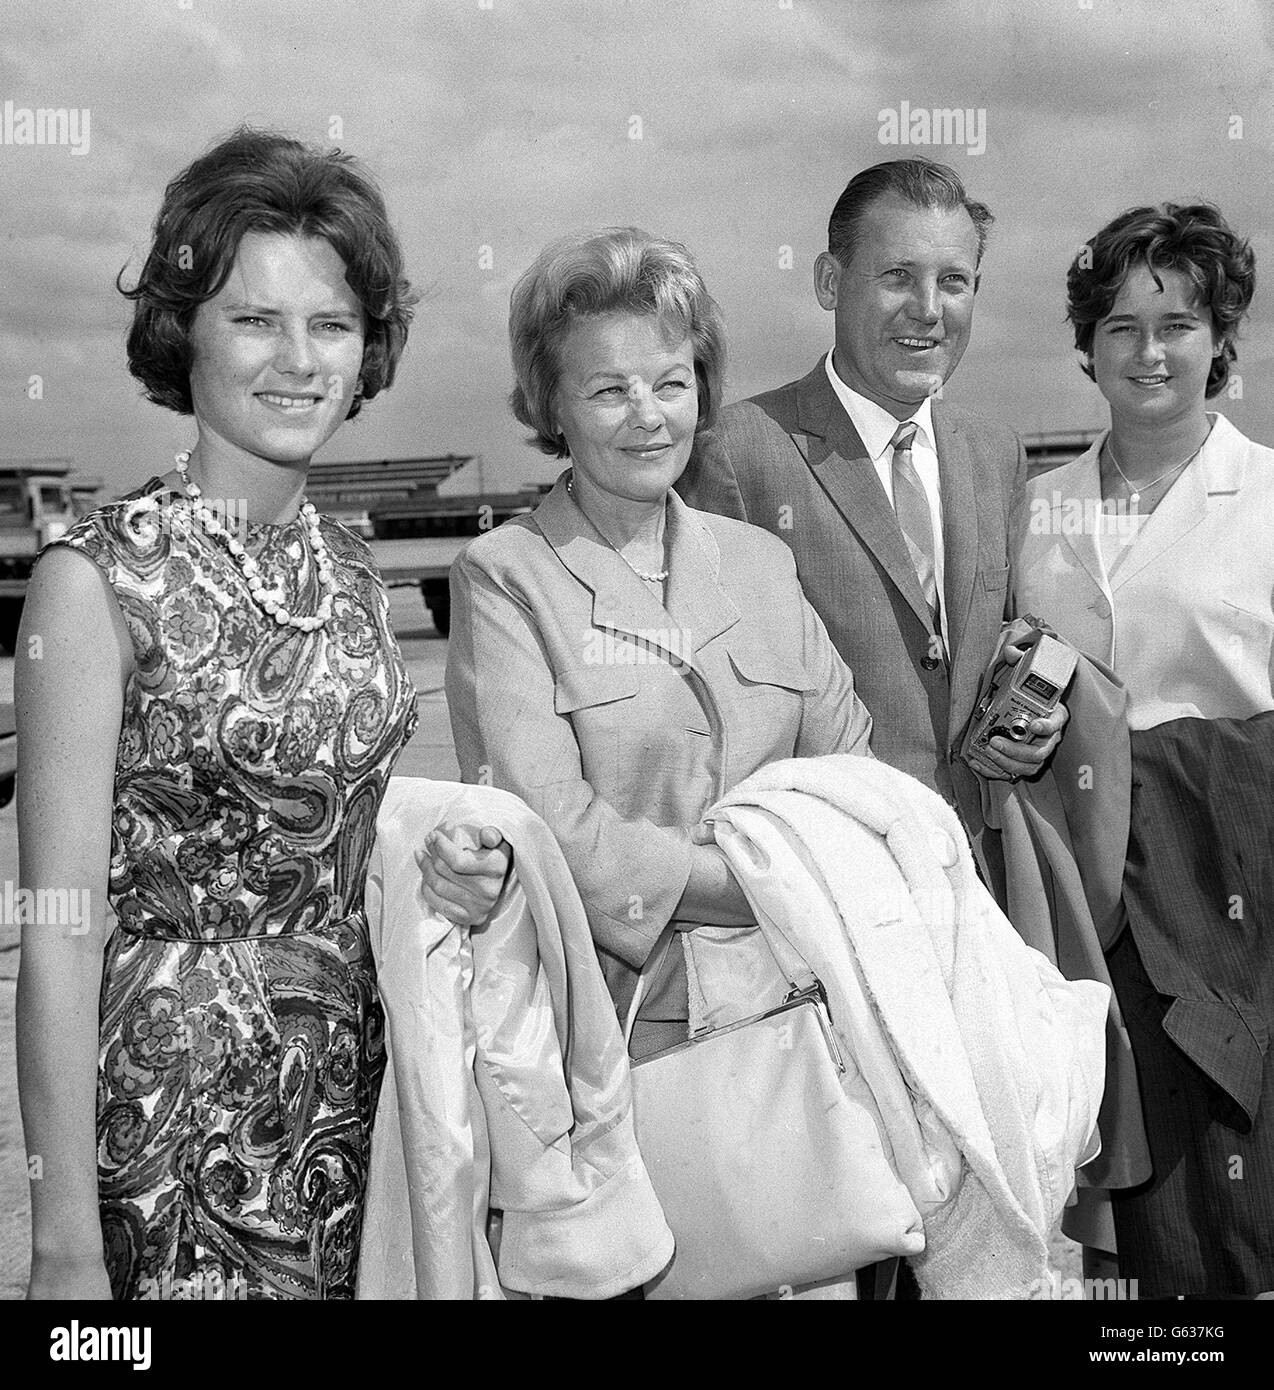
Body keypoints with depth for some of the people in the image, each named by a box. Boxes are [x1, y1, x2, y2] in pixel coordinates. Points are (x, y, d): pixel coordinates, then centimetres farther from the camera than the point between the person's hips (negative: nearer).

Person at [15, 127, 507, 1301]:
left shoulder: (349, 567, 5)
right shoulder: (99, 581, -13)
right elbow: (59, 933, -14)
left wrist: (456, 873, -5)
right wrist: (66, 1240, -15)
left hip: (359, 1092, 6)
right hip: (180, 1108, -5)